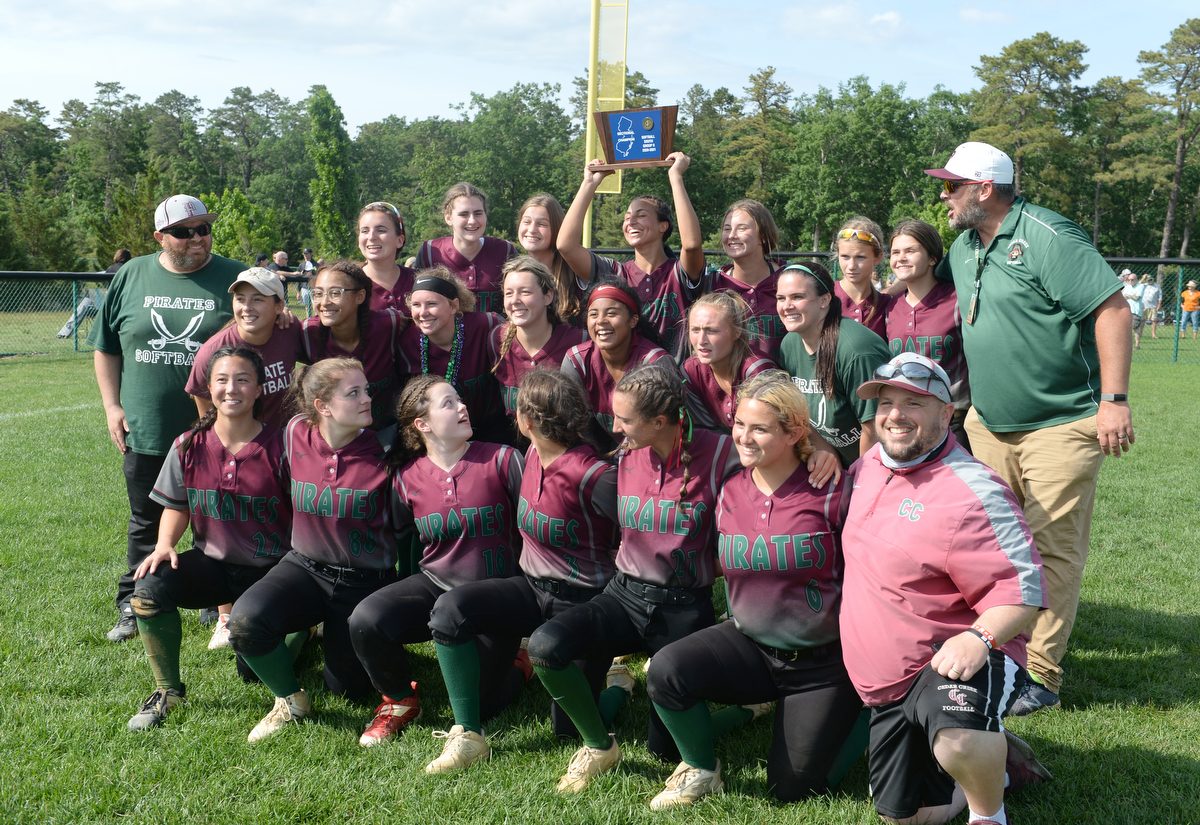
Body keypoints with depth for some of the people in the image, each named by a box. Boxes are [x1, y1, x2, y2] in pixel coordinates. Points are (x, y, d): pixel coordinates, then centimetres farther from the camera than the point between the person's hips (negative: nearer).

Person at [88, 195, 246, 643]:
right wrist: (112, 406, 5)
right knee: (146, 524, 15)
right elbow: (106, 348, 12)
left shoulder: (234, 278, -2)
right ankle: (133, 607, 28)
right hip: (146, 432, 2)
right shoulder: (131, 277, 5)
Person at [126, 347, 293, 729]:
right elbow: (177, 506, 10)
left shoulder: (279, 446, -13)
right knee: (148, 590, -25)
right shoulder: (189, 446, -3)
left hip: (269, 569, -3)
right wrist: (165, 544, -10)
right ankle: (168, 689, -3)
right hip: (212, 562, 3)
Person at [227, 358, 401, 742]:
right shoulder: (296, 435, -8)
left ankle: (340, 637, 37)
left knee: (346, 688, 2)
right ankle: (291, 701, 3)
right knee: (245, 621, -27)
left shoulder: (383, 450, -15)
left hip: (366, 581, -1)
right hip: (305, 567, 2)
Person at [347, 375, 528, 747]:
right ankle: (401, 701, 4)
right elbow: (394, 536, 11)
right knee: (365, 620, -25)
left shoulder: (502, 459, -10)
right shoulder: (407, 476, -2)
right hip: (435, 584, 3)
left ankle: (514, 666, 27)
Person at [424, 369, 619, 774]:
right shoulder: (533, 455, -1)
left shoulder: (593, 475, -25)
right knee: (450, 607, -20)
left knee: (569, 726, -3)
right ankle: (468, 736, -11)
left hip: (582, 601, -7)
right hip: (531, 588, 7)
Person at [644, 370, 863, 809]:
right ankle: (702, 771, 5)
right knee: (666, 670, -23)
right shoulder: (730, 492, -2)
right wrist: (738, 622, 5)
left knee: (791, 786, 0)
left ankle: (856, 716, 28)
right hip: (750, 644, 4)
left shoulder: (831, 492, -16)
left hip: (823, 660, -3)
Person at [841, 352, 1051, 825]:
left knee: (958, 741, -41)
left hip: (954, 661, -8)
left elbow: (1023, 585, -22)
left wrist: (980, 637, -35)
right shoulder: (866, 468, 5)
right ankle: (996, 764, 36)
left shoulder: (971, 490, -20)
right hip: (887, 680, 8)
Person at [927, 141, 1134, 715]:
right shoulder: (963, 248, 11)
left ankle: (1039, 674, 3)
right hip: (990, 424, 8)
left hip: (1061, 424, -7)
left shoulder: (1046, 236, -15)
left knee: (1052, 549, -4)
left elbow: (1111, 308, -18)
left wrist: (1114, 399, -22)